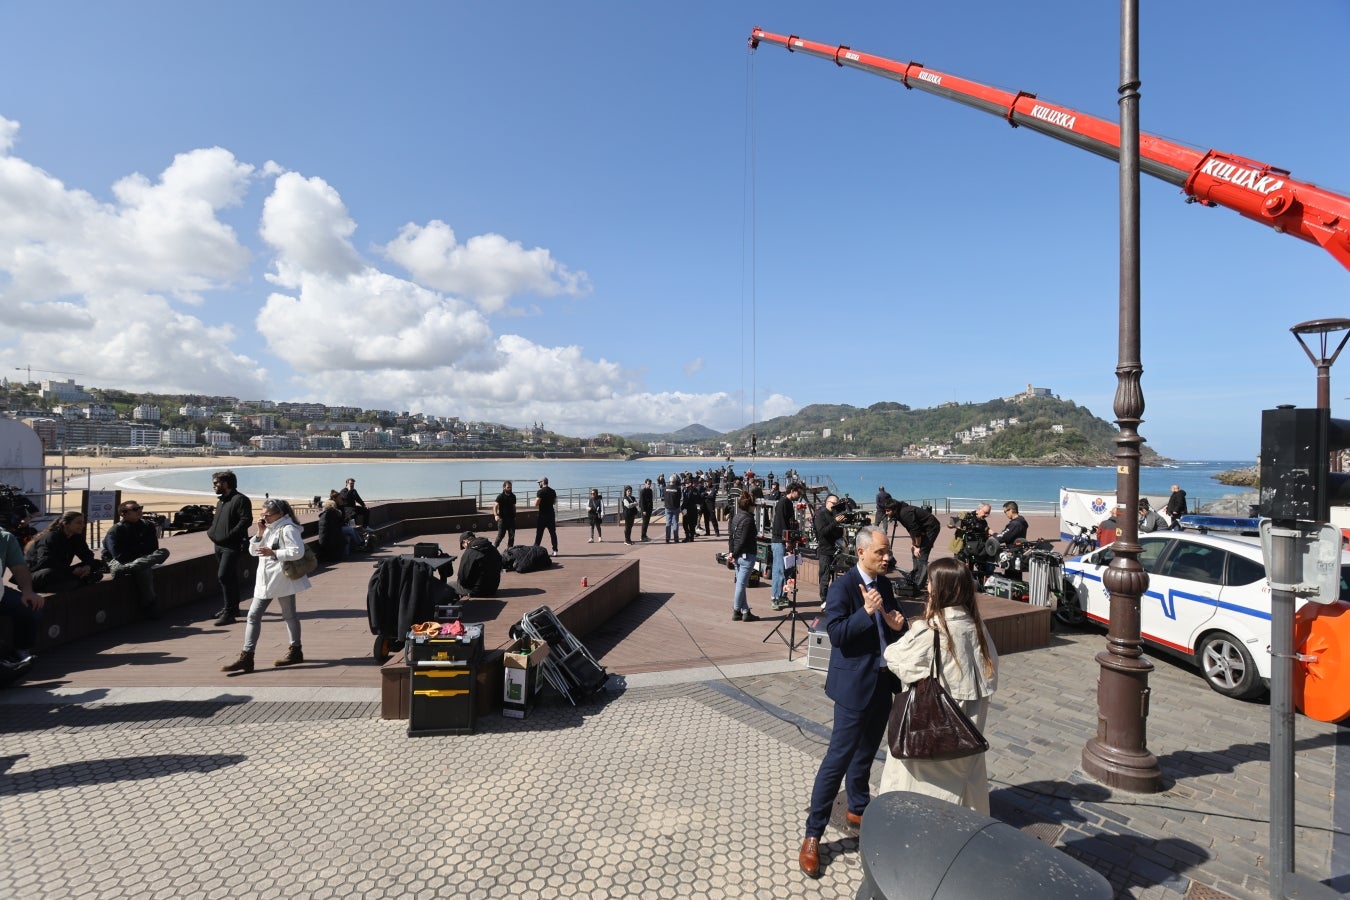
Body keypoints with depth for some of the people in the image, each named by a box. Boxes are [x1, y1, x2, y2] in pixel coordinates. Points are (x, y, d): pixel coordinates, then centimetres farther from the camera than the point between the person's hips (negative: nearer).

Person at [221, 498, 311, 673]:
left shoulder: (287, 529, -13)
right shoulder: (269, 528, 14)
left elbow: (298, 551, -24)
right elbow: (253, 551, 11)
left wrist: (274, 553, -25)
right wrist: (259, 533, -3)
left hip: (282, 579, -9)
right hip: (266, 580, 9)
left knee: (289, 615, 6)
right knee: (253, 616, 4)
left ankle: (296, 651, 20)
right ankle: (246, 657, 8)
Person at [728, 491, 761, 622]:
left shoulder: (735, 517, 8)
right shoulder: (748, 519, -16)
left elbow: (730, 535, 7)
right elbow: (743, 541, -17)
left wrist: (731, 552, 4)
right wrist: (734, 554, -8)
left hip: (737, 556, 8)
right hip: (746, 556, -8)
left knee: (740, 584, 12)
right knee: (741, 584, 0)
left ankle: (745, 611, 18)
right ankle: (736, 612, 8)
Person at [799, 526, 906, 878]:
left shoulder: (884, 584, 6)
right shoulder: (843, 586, -17)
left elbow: (894, 624, 14)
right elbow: (836, 633, -23)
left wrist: (897, 624, -8)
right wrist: (867, 611, -32)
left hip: (883, 682, 8)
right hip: (855, 684, -7)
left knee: (866, 753, 23)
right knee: (838, 758, -2)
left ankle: (858, 809, 44)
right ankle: (812, 836, 9)